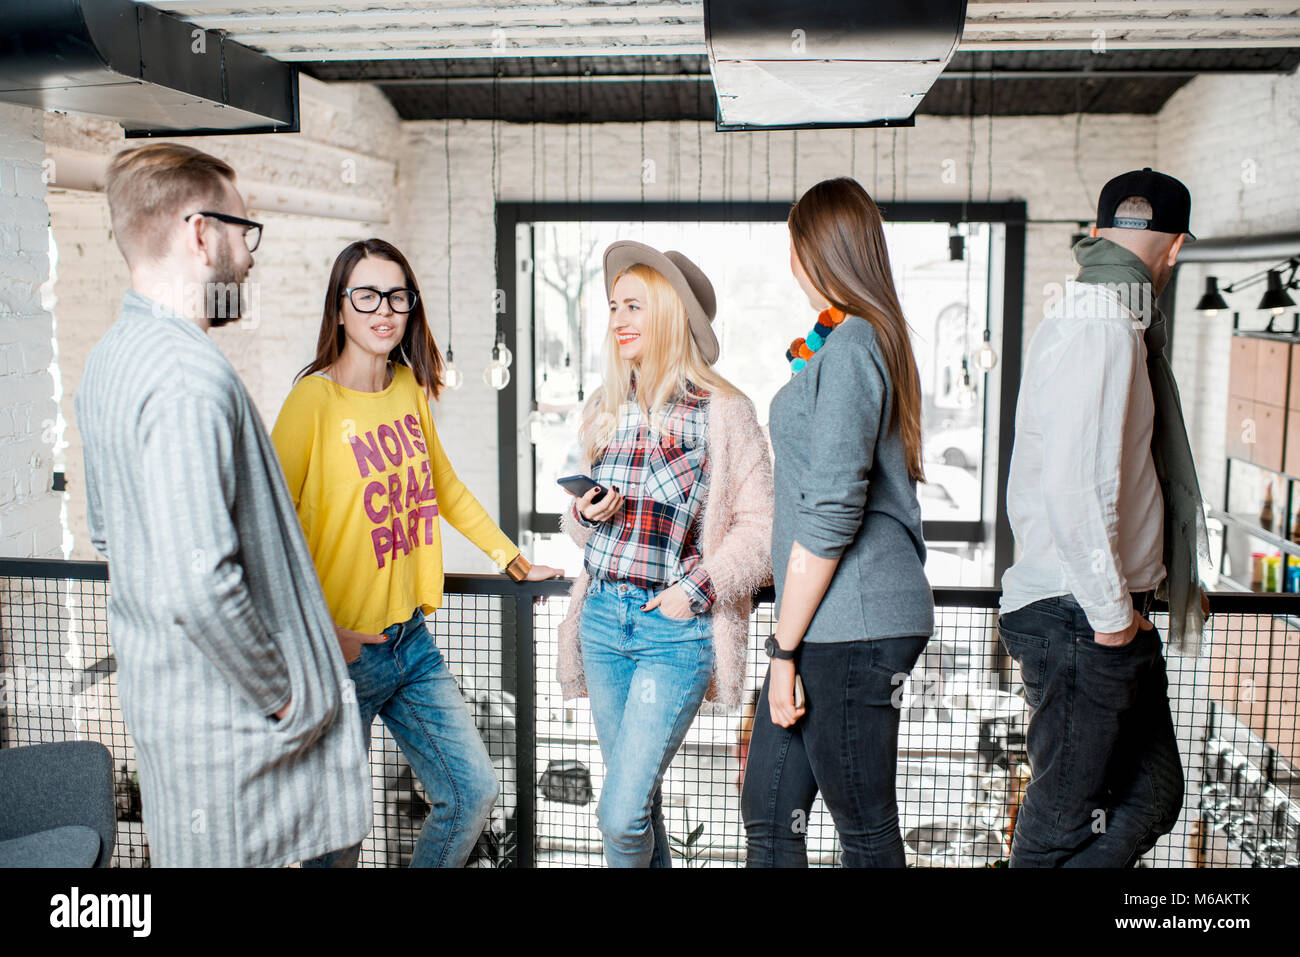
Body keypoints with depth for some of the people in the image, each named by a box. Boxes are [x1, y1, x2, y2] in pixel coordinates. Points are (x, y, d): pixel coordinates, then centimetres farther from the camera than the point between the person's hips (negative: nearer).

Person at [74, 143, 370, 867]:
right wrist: (281, 694, -18)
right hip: (227, 718, -10)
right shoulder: (191, 377, -25)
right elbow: (199, 585, -33)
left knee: (186, 854, 21)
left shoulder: (112, 357, 8)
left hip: (158, 690, 10)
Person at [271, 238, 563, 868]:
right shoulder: (314, 400, -14)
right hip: (343, 652, -6)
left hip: (413, 639, 7)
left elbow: (444, 488, 19)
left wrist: (514, 561, 20)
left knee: (473, 793, 11)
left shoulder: (409, 387, 7)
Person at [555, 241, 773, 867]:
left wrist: (697, 589, -15)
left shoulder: (724, 412, -6)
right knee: (638, 799, 14)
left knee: (621, 813, -8)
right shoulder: (605, 410, 11)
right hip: (603, 618, 5)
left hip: (677, 629, -5)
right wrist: (585, 515, -1)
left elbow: (759, 527, -7)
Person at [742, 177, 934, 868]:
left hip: (851, 625, -9)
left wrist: (785, 647, -13)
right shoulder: (870, 339, 18)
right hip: (833, 626, 9)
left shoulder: (849, 345, -12)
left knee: (867, 834, 4)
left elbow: (832, 512, -18)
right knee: (768, 818, 13)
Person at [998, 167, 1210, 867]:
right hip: (1082, 621, -10)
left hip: (1111, 615, 10)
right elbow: (1076, 486, -26)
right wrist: (1111, 612, -17)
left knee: (1153, 794, 16)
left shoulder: (1076, 321, 14)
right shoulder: (1102, 330, -17)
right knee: (1066, 821, 2)